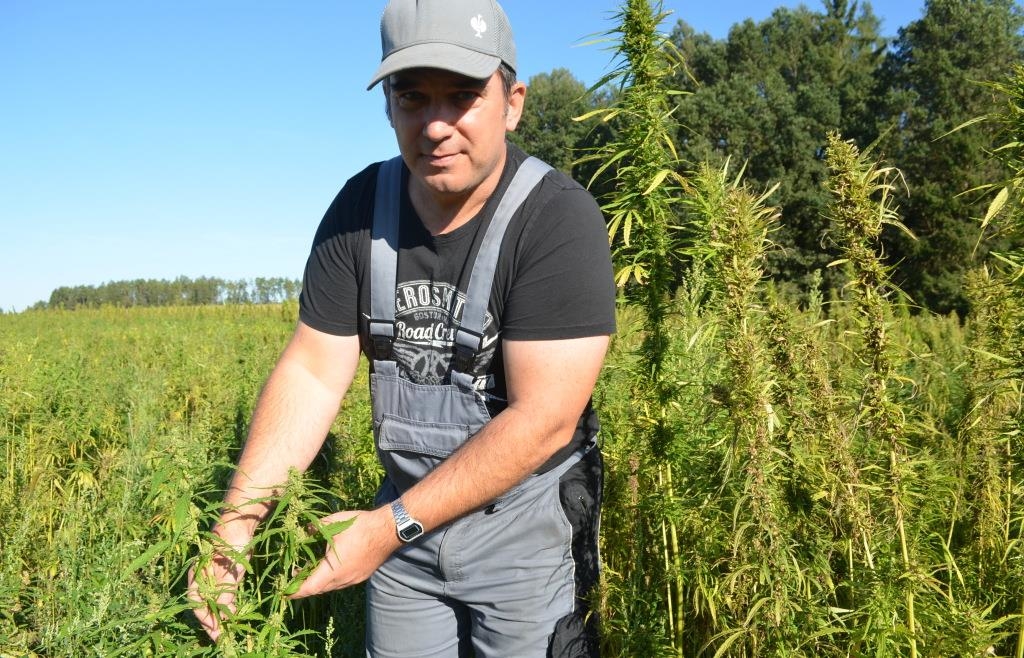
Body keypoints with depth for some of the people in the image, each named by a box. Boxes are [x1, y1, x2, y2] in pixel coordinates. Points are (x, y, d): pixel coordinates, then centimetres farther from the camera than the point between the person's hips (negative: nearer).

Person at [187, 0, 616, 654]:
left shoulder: (558, 220, -21)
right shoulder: (361, 209, -6)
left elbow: (542, 420, -25)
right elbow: (312, 373, -7)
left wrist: (389, 527, -23)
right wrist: (235, 526, -17)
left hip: (523, 521, -4)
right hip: (405, 511, 4)